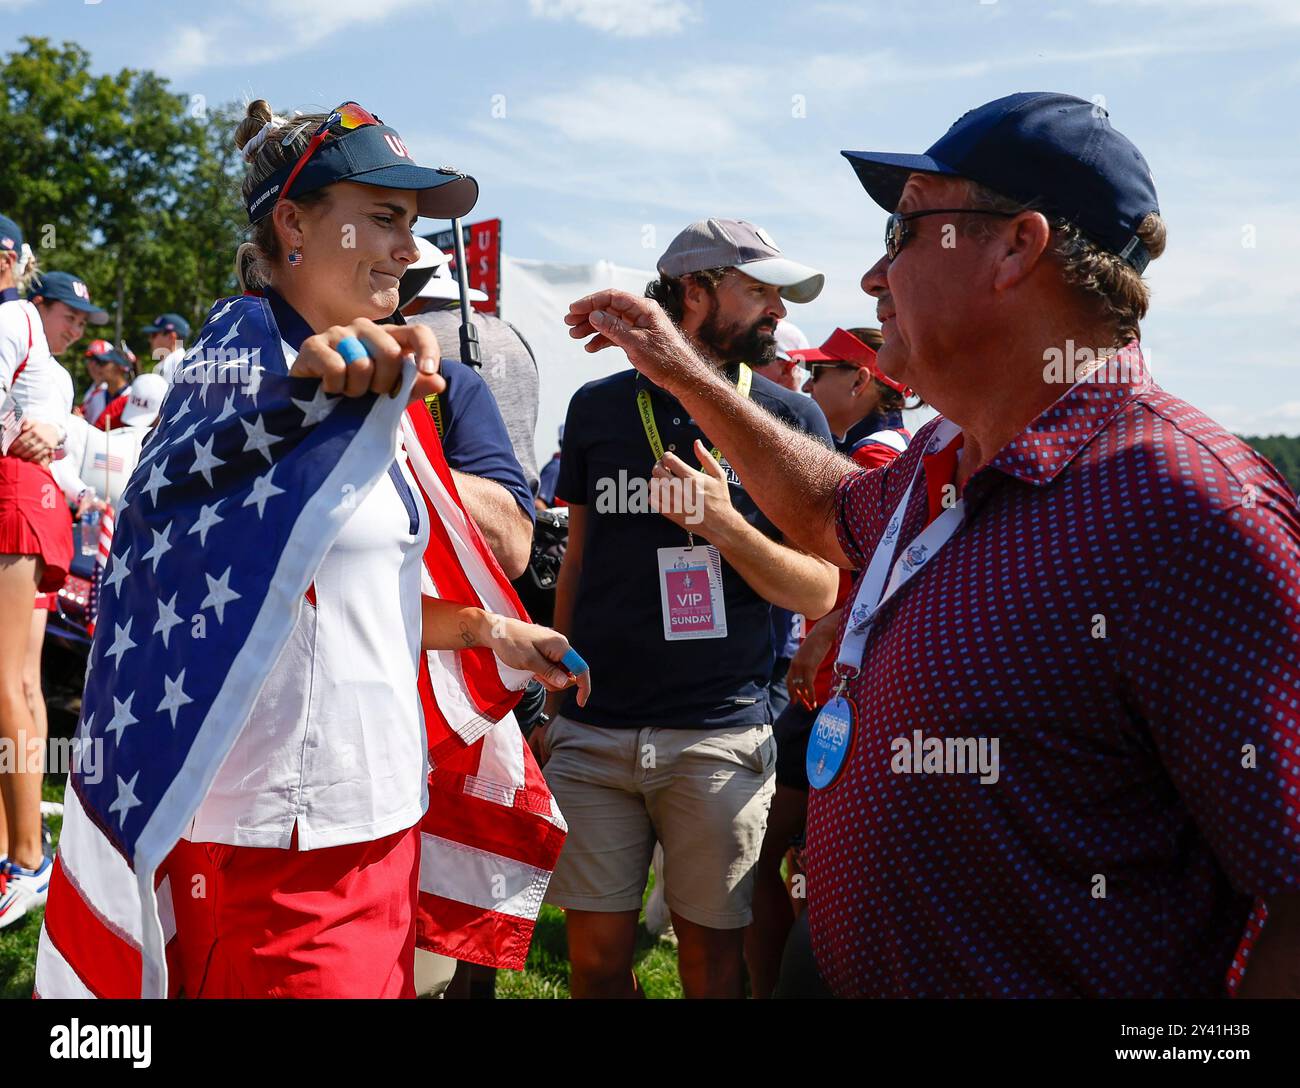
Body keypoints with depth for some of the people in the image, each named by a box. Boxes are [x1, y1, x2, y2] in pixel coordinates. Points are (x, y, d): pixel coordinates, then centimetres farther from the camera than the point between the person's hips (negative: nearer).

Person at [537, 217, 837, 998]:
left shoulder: (792, 419, 3)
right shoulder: (599, 407, 8)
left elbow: (821, 593, 0)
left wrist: (724, 525, -15)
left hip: (722, 734, -1)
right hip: (594, 729, 2)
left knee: (712, 953, 7)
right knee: (596, 948, 7)